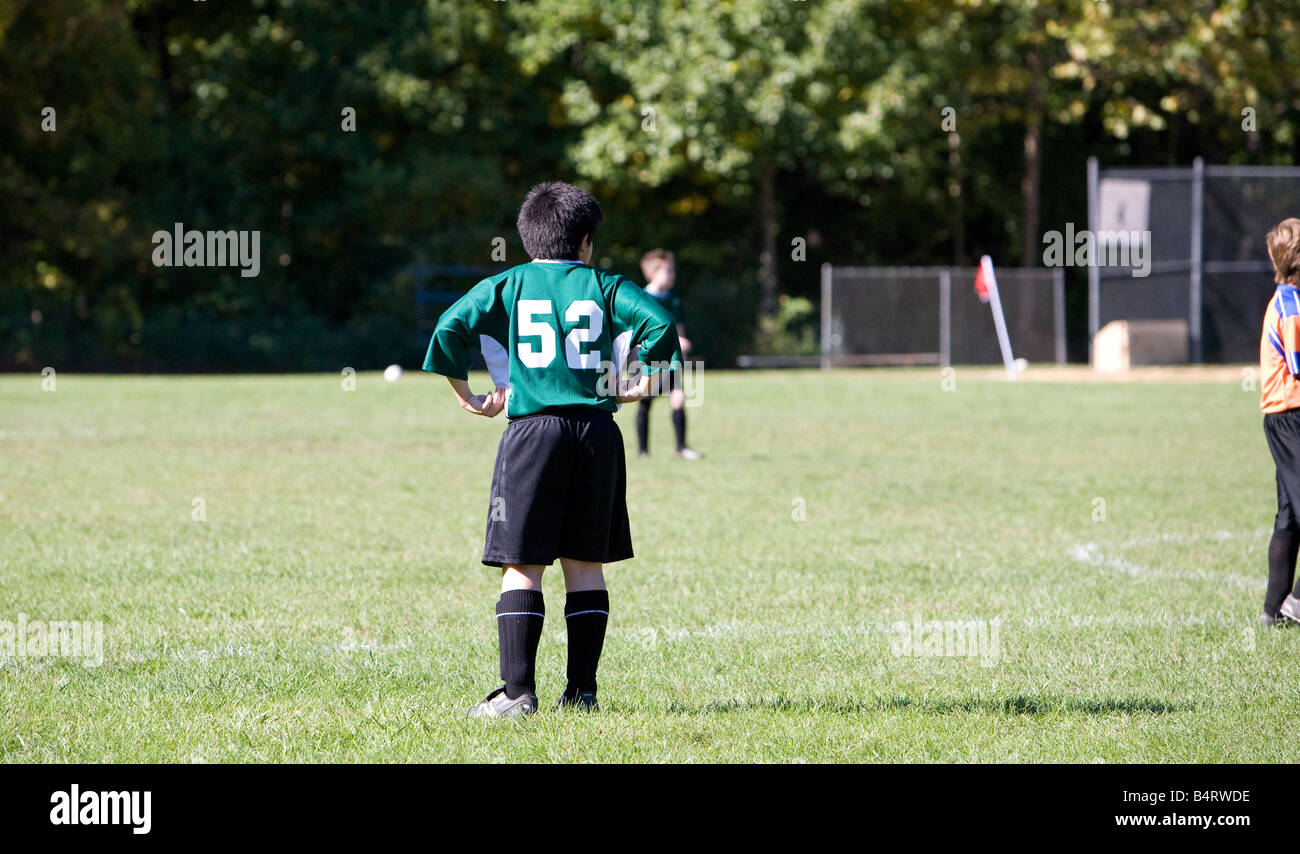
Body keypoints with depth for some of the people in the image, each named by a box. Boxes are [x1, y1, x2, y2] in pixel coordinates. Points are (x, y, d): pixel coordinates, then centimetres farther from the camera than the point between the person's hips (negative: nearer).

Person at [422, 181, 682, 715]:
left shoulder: (507, 286, 7)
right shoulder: (604, 286, 8)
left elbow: (450, 327, -5)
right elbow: (658, 324, -5)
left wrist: (466, 396, 6)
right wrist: (640, 385, 9)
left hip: (532, 430, -2)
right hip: (597, 430, 2)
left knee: (522, 565, -2)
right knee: (585, 564, 9)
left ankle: (518, 690, -9)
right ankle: (582, 688, 7)